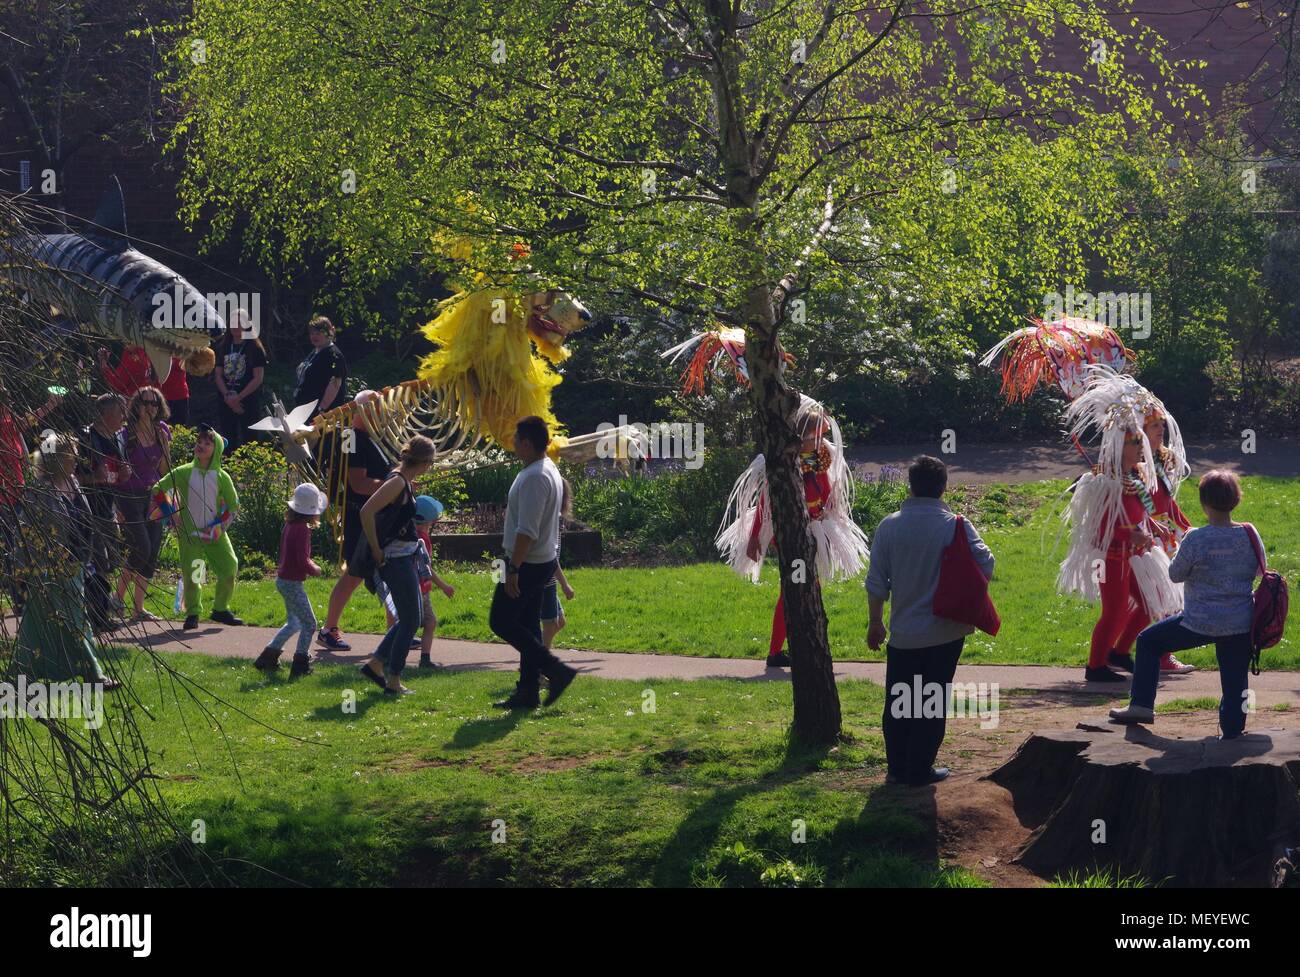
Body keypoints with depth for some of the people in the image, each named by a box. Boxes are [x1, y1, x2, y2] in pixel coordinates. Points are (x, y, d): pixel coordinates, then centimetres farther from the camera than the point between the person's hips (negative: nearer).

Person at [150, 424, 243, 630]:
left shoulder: (222, 477, 1)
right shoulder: (184, 473, -2)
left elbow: (233, 506, 7)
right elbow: (158, 489, 4)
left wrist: (218, 526, -4)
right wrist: (172, 515, 0)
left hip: (215, 534, 2)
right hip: (189, 534, -2)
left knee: (230, 568, -5)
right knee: (191, 575, -5)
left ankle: (220, 609, 14)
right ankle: (192, 613, 15)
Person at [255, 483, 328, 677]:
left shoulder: (290, 525, 5)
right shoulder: (302, 529, -22)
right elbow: (303, 561, -24)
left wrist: (310, 563, 9)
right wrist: (315, 570, -6)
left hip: (283, 579, 9)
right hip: (292, 582, -9)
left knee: (293, 623, 21)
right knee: (309, 624, 1)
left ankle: (268, 657, 24)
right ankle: (300, 665, 4)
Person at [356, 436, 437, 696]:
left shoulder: (404, 481, 10)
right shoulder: (398, 482, -19)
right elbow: (367, 512, -28)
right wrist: (376, 549, -20)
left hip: (405, 559, 10)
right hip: (396, 560, -10)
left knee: (408, 619, 18)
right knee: (410, 621, -1)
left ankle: (375, 663, 23)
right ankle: (393, 682, 5)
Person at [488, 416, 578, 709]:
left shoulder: (534, 478, -22)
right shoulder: (549, 470, 13)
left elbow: (527, 531, -27)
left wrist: (513, 569, -26)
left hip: (527, 564, -10)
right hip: (543, 561, 10)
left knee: (501, 621, -4)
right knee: (528, 625, 12)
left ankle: (555, 670, -9)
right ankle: (528, 691, 14)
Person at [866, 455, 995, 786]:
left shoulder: (889, 526, -4)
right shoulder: (956, 525, -10)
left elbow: (876, 582, -1)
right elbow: (985, 567, -10)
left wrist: (875, 623, 10)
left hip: (903, 632, 2)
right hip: (946, 632, -1)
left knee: (898, 701, 13)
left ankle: (898, 768, 17)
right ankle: (919, 770, 10)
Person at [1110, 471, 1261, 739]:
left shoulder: (1196, 540, -17)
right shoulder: (1251, 536, -4)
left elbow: (1175, 574, -4)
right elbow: (1259, 569, 13)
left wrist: (1183, 546, 12)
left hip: (1200, 624, -3)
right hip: (1242, 626, 3)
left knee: (1148, 642, 16)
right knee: (1235, 681, 14)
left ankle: (1141, 705, 16)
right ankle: (1231, 731, 18)